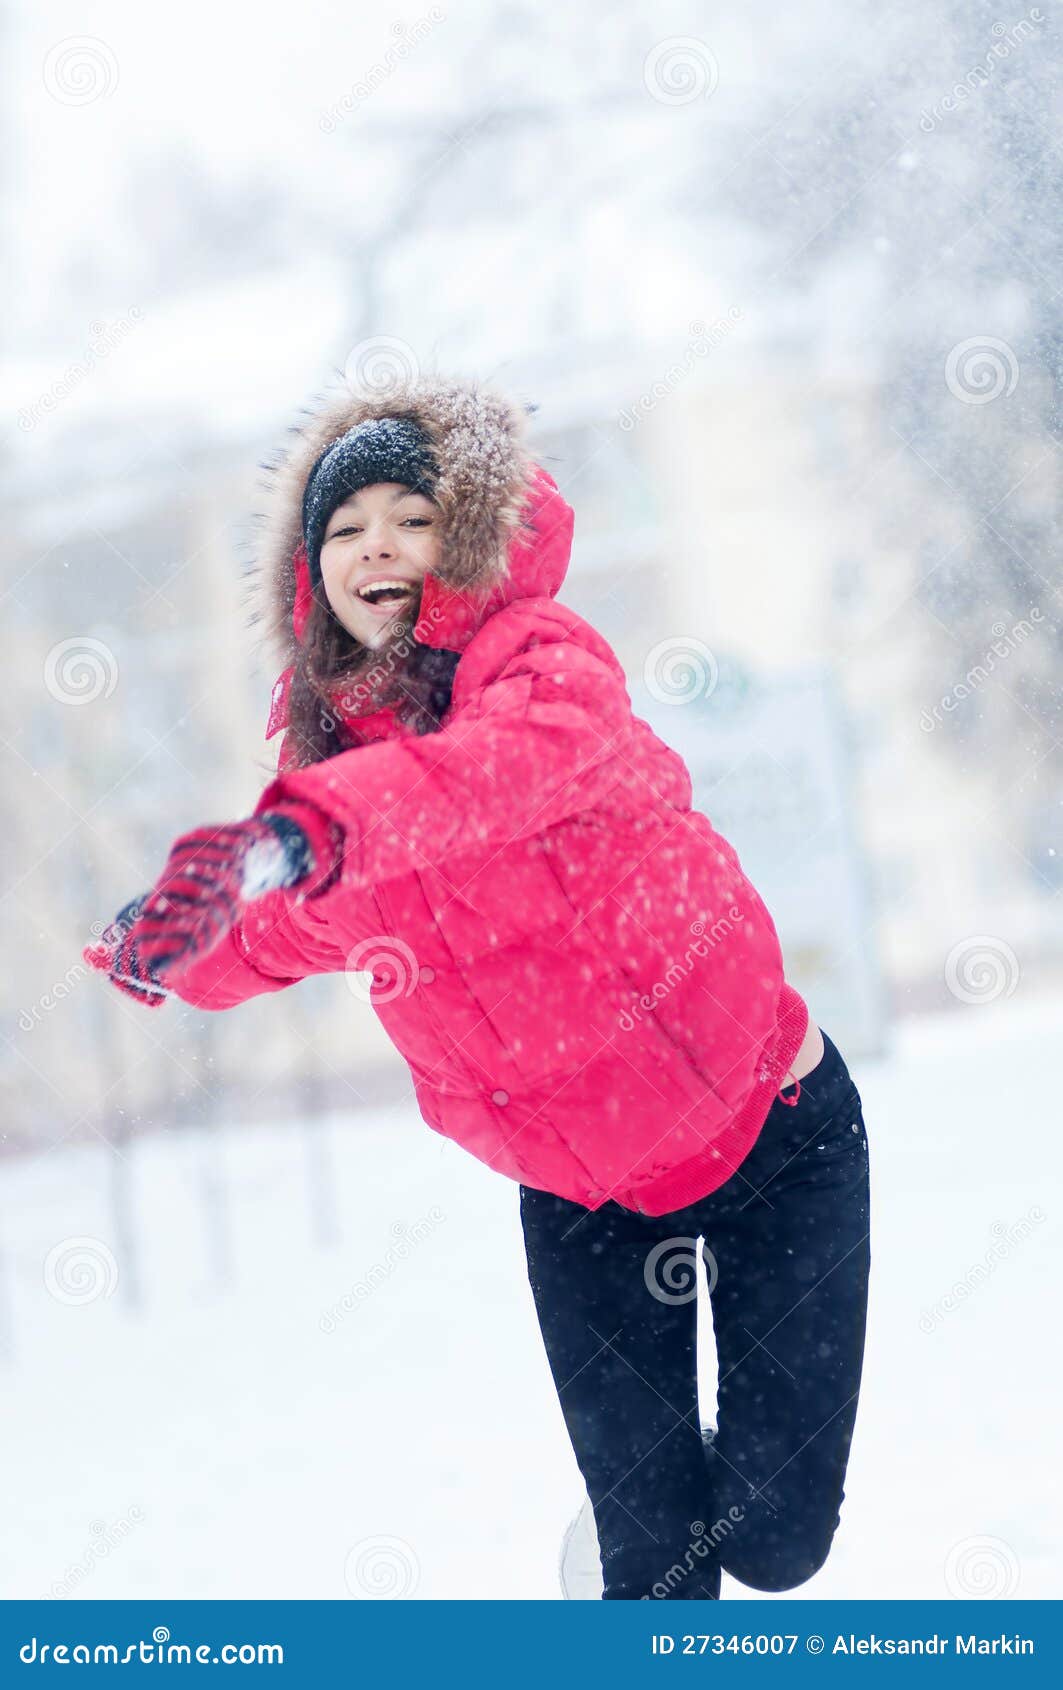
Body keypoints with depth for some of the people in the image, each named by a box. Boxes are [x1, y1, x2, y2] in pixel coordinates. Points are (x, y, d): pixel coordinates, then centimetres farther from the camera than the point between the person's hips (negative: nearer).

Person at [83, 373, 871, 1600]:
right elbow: (293, 933, 11)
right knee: (649, 1553, 5)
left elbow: (534, 751, -45)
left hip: (768, 1129, -4)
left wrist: (302, 829, -60)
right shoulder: (325, 737, -3)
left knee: (777, 1542, 3)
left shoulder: (538, 652, -20)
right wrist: (173, 949, -11)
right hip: (575, 1195, 4)